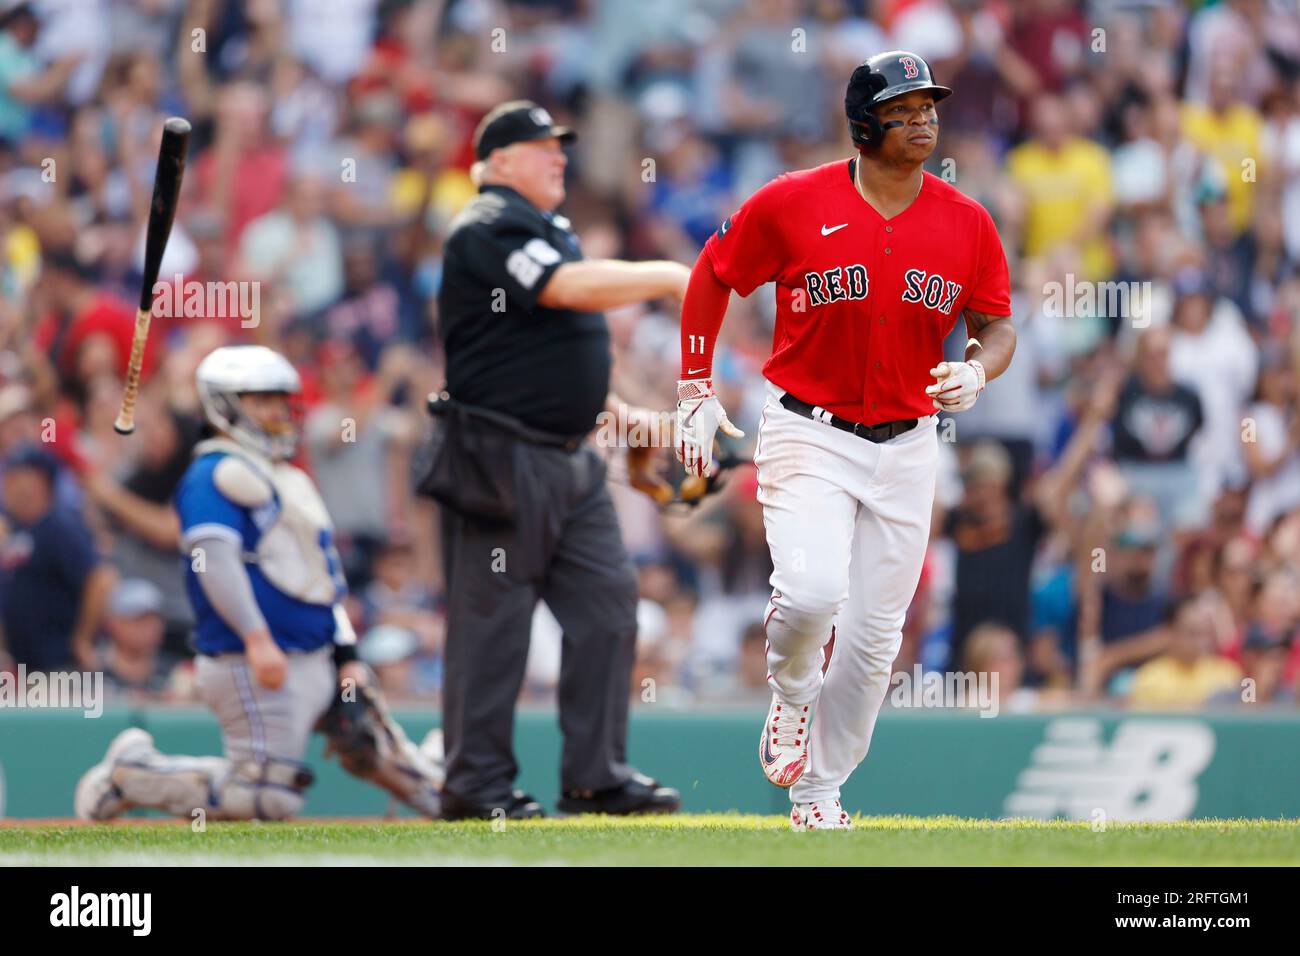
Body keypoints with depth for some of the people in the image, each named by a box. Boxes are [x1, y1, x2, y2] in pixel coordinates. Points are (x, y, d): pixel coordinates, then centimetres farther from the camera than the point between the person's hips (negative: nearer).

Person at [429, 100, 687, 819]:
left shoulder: (551, 231, 20)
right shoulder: (489, 229, -11)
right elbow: (572, 289, -25)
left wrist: (617, 410, 17)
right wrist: (669, 277, -19)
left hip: (569, 461, 10)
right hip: (500, 458, -10)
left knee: (608, 602, 4)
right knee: (493, 619, -4)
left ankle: (596, 777, 7)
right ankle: (478, 782, 2)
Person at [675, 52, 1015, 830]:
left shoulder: (967, 224, 0)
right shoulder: (793, 204, -8)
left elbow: (999, 327, 9)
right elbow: (712, 276, 5)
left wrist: (976, 371, -14)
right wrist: (697, 391, 3)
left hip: (907, 446, 3)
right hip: (809, 435, -3)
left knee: (873, 638, 4)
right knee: (811, 590, -25)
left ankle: (819, 794, 21)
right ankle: (790, 699, 9)